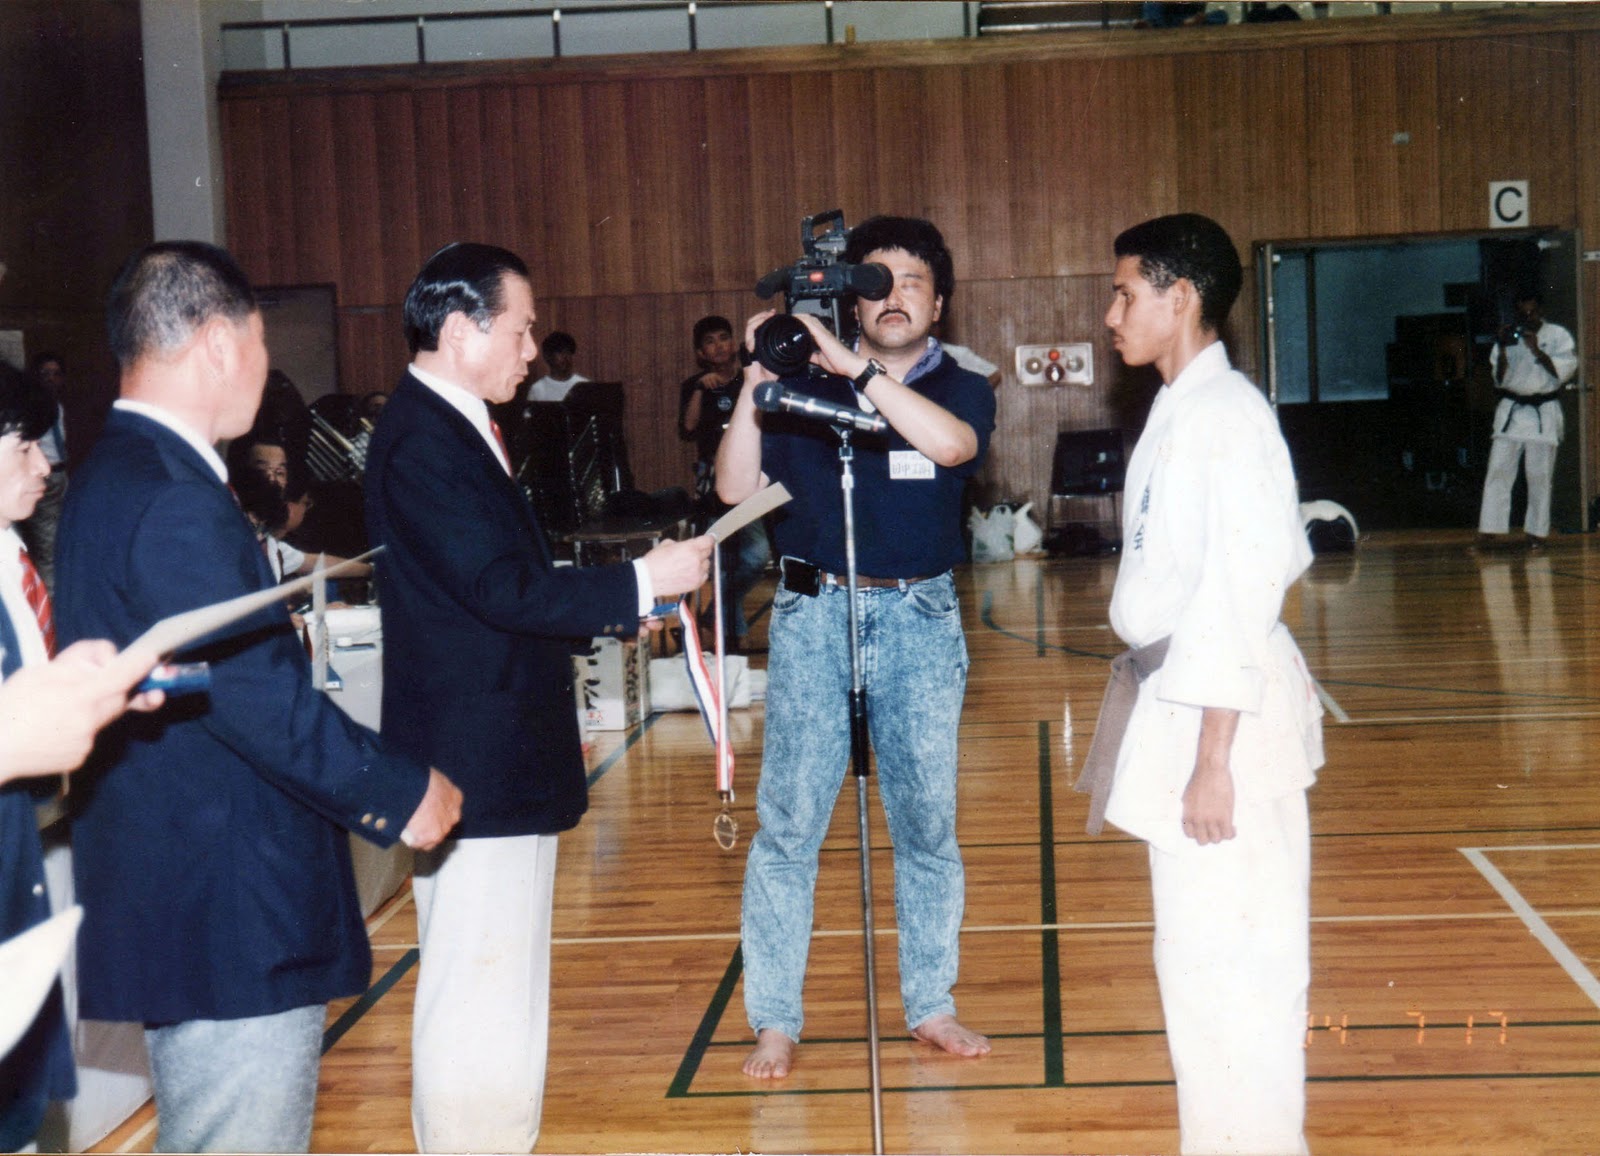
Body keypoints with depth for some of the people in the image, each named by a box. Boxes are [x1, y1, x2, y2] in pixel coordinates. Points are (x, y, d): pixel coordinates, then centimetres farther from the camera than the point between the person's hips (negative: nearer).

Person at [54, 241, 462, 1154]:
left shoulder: (118, 477, 13)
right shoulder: (175, 501, -22)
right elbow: (261, 699, -23)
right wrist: (402, 795, -13)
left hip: (176, 900, 11)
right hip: (229, 924, -11)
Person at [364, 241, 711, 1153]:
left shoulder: (460, 428, 14)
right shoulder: (423, 442, -19)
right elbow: (502, 588, -24)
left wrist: (615, 606, 12)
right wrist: (639, 583, -18)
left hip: (506, 755, 11)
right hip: (473, 760, -11)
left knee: (506, 978, 19)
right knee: (480, 982, -3)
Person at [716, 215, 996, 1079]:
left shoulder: (962, 390, 4)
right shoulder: (804, 389, 4)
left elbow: (949, 442, -20)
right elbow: (737, 488, -4)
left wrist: (854, 365, -24)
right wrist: (758, 378, -13)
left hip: (919, 619, 1)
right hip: (813, 615, 0)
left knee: (927, 824, 8)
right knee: (787, 825, -1)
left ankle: (930, 1005, 22)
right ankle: (774, 1022, 9)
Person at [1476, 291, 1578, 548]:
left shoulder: (1558, 336, 2)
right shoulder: (1508, 338, 8)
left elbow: (1564, 370, -9)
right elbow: (1499, 379, 4)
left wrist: (1536, 350, -16)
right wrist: (1503, 350, -11)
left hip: (1544, 413, -1)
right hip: (1511, 411, 2)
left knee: (1540, 475, 2)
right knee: (1499, 470, -7)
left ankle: (1537, 531, 12)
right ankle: (1490, 529, -7)